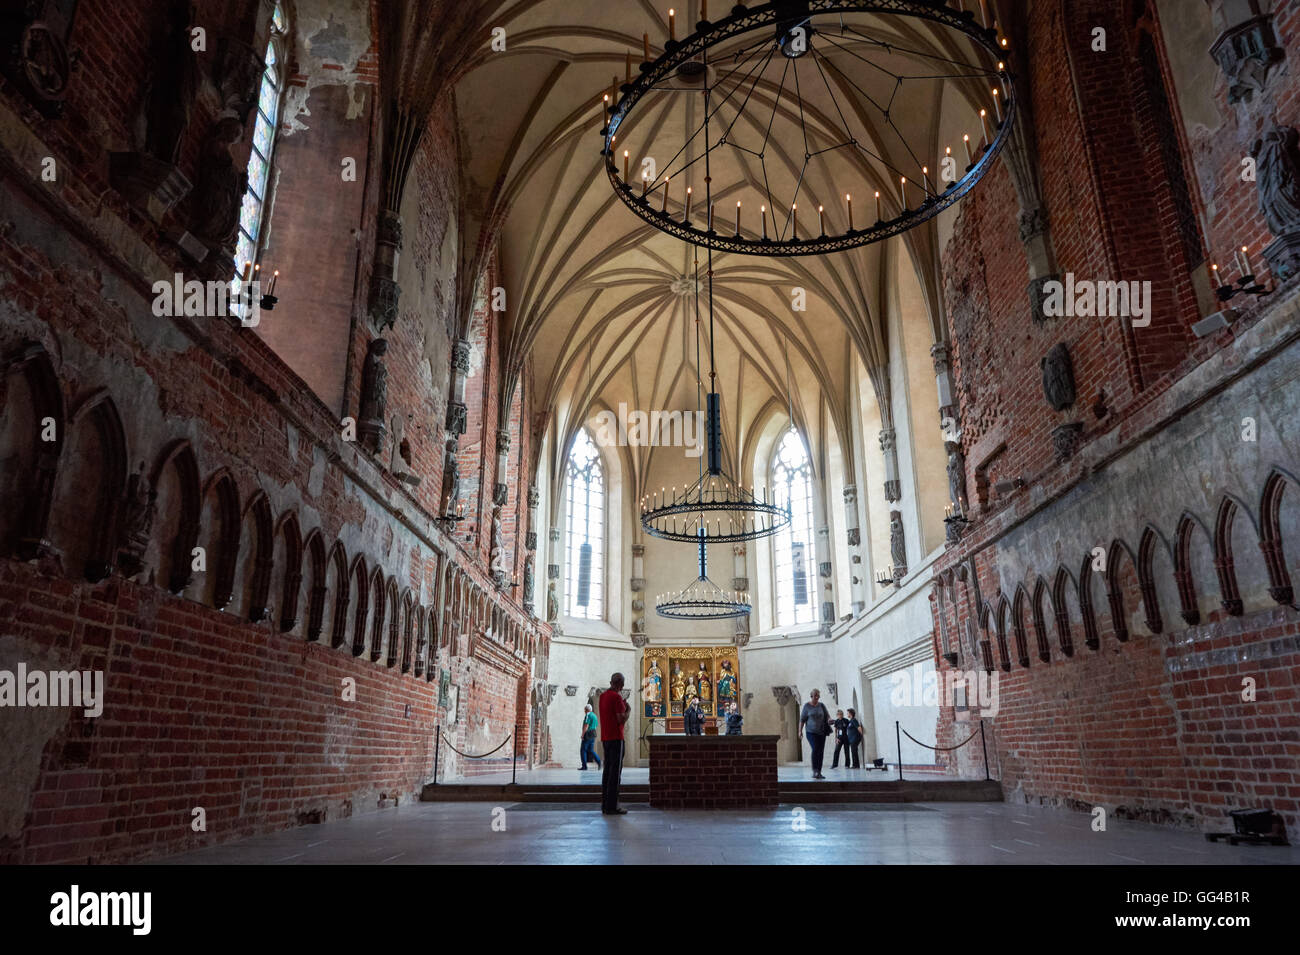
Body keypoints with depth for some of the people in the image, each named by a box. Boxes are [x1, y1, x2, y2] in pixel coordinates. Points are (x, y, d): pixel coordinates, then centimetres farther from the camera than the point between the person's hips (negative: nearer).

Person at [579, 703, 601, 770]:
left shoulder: (588, 715, -11)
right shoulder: (594, 715, 16)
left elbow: (586, 726, -20)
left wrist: (582, 735, -17)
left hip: (587, 734, -8)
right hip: (593, 735, 8)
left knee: (583, 750, 1)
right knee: (591, 750, 10)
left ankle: (584, 766, 0)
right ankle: (598, 761, -9)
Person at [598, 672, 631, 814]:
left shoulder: (602, 696, 13)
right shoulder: (616, 697, -14)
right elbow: (621, 720, -17)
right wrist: (628, 710, 0)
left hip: (605, 738, 9)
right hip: (616, 738, -9)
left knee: (607, 770, 12)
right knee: (615, 772, -6)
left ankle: (605, 804, 14)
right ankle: (611, 806, -6)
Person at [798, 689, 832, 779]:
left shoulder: (822, 705, 9)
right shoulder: (807, 706, 1)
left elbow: (827, 715, 11)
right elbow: (802, 719, 2)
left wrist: (829, 719, -13)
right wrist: (800, 731, -4)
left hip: (821, 732, 4)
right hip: (811, 732, -4)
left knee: (821, 752, 2)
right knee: (815, 749, -19)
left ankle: (819, 772, 10)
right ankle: (814, 771, -14)